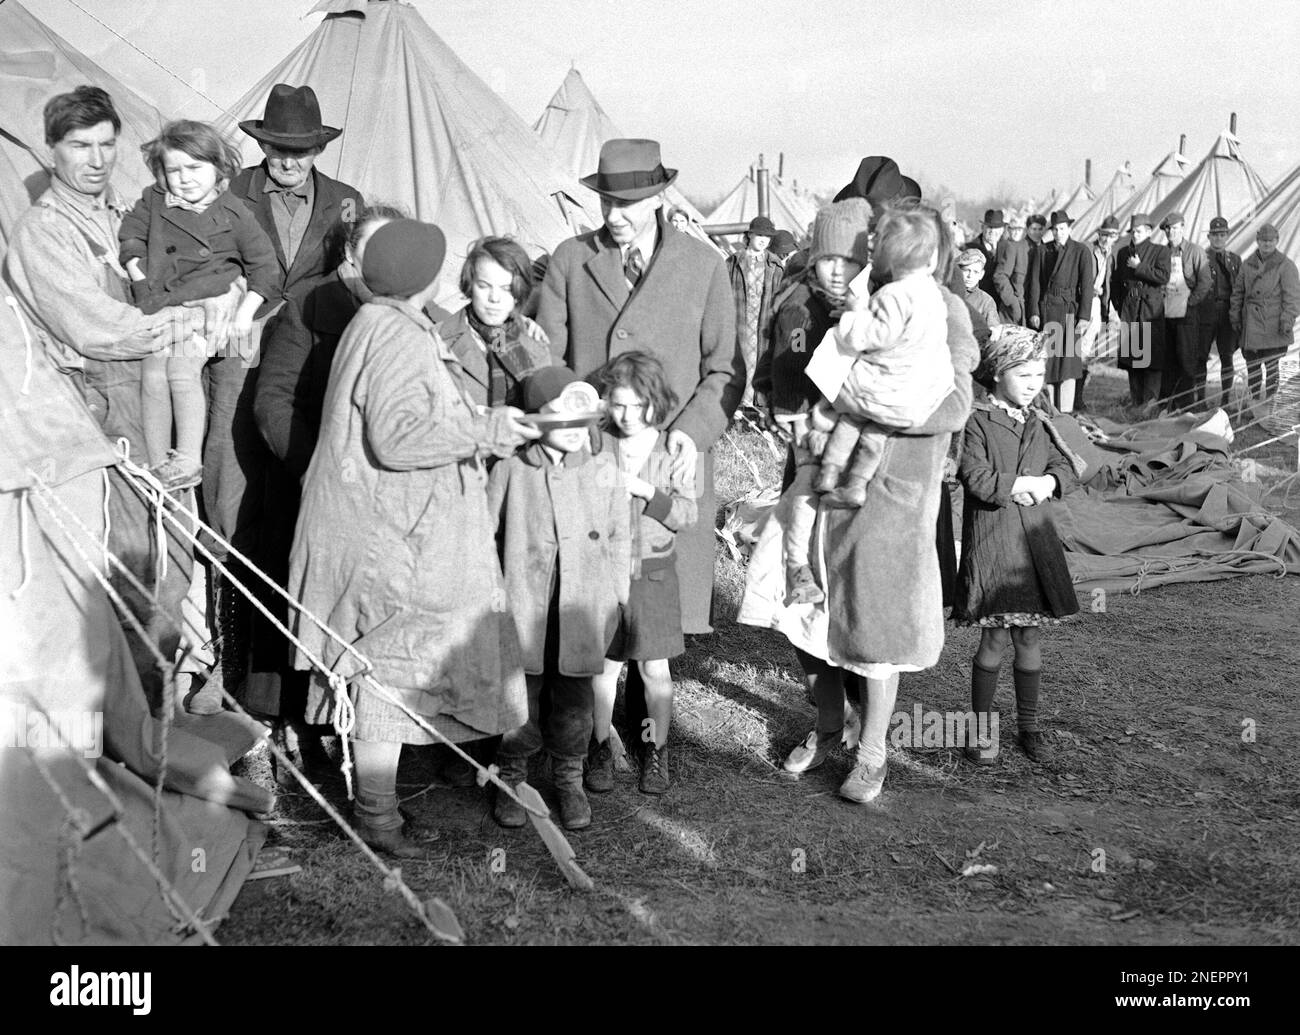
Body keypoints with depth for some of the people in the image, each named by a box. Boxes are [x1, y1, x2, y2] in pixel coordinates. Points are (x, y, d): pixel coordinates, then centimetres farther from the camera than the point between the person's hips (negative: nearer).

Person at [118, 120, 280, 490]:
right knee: (152, 375, -13)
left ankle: (189, 460, -18)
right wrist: (138, 272, 2)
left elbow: (263, 263, 0)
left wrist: (246, 311, -9)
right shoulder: (152, 201, 5)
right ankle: (156, 464, -2)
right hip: (160, 306, 4)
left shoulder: (232, 215, -4)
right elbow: (131, 235, 18)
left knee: (182, 366, -25)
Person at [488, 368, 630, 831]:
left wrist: (616, 597, 7)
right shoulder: (510, 470, -3)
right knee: (520, 695, 5)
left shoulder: (604, 470, 2)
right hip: (521, 608, -1)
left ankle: (569, 780, 27)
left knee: (574, 699, 9)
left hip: (582, 611, 1)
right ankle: (511, 778, 25)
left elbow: (618, 538, 9)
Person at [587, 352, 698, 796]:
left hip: (653, 572, 0)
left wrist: (645, 491, -18)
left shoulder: (673, 450, -2)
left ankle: (656, 750, 23)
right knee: (605, 666, 8)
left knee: (655, 668, 7)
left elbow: (687, 514, -7)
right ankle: (600, 748, 24)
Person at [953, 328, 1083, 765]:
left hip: (1035, 540, 5)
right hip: (990, 541, -5)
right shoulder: (977, 422, -7)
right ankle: (981, 727, 11)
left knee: (1030, 637, 9)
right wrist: (1026, 483, -10)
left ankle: (1028, 724, 23)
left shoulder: (1038, 423, 13)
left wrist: (1047, 483, -11)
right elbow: (977, 480, -17)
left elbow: (1067, 467, 10)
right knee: (995, 639, -4)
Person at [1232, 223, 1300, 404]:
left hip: (1274, 324, -4)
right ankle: (1255, 401, 15)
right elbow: (1237, 292, 17)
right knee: (1252, 365, 5)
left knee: (1271, 365, -3)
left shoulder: (1285, 265, 0)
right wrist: (1235, 316, 11)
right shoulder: (1247, 265, 12)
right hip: (1251, 324, 4)